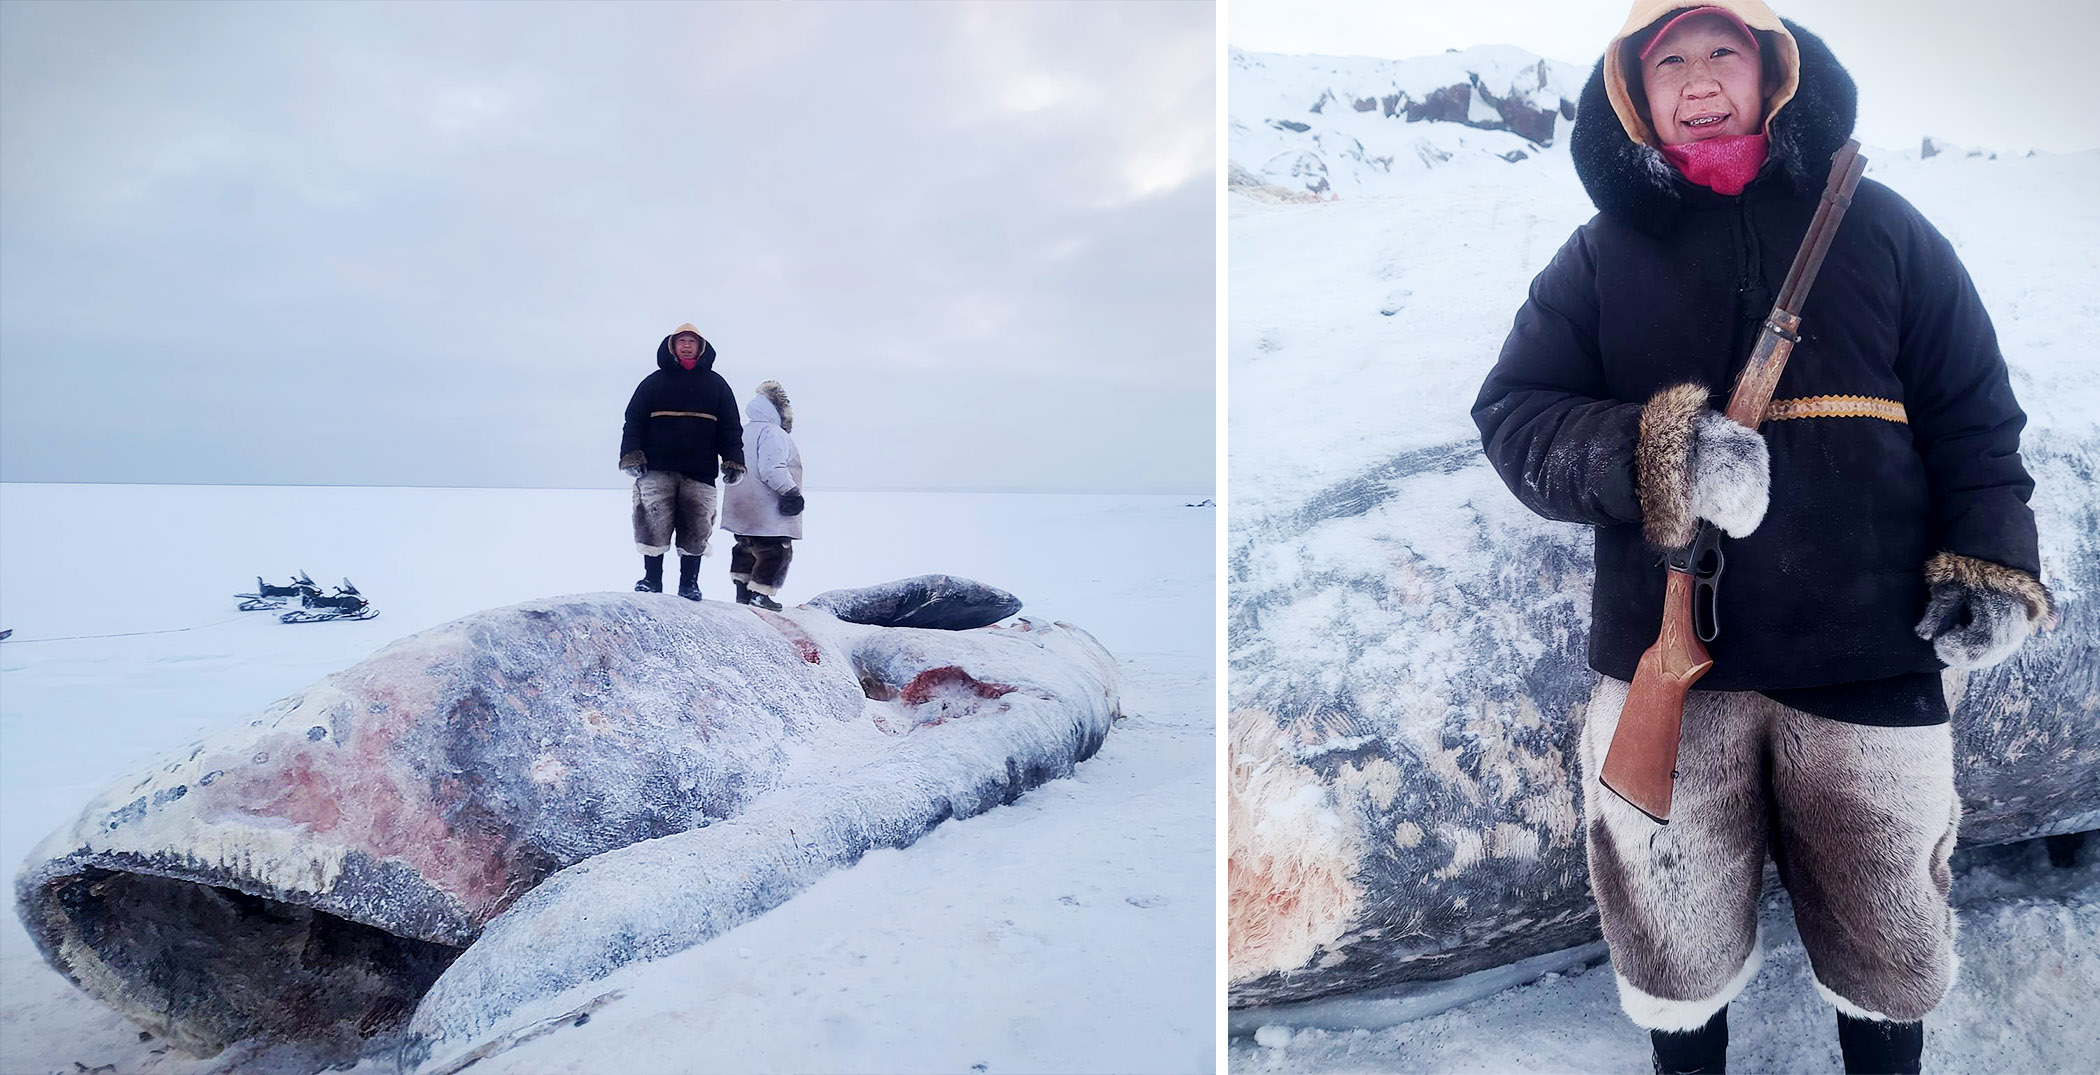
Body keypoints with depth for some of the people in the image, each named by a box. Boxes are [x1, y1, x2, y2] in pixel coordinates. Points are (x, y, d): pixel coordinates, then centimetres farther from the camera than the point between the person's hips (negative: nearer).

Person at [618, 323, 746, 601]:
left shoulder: (716, 384, 15)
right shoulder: (653, 382, 13)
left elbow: (731, 427, 14)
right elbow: (633, 421, 10)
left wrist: (733, 460, 3)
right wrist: (632, 455, -3)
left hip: (700, 472, 1)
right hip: (657, 468, -1)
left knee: (695, 531, 0)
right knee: (653, 526, -8)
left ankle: (689, 583, 11)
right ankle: (652, 579, 6)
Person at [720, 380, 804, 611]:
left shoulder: (742, 433, 17)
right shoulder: (772, 433, -14)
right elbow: (772, 470, -25)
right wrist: (791, 492, -20)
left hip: (742, 511, 10)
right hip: (767, 513, -10)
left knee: (746, 550, 20)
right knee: (776, 552, -2)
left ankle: (742, 592, 21)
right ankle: (759, 594, -4)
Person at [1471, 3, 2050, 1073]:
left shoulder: (1882, 229, 6)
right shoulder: (1599, 253, 4)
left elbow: (1972, 417, 9)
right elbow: (1511, 414, -5)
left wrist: (1989, 562, -6)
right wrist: (1652, 454, -22)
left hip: (1868, 660, 1)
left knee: (1887, 946, 17)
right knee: (1674, 952, 15)